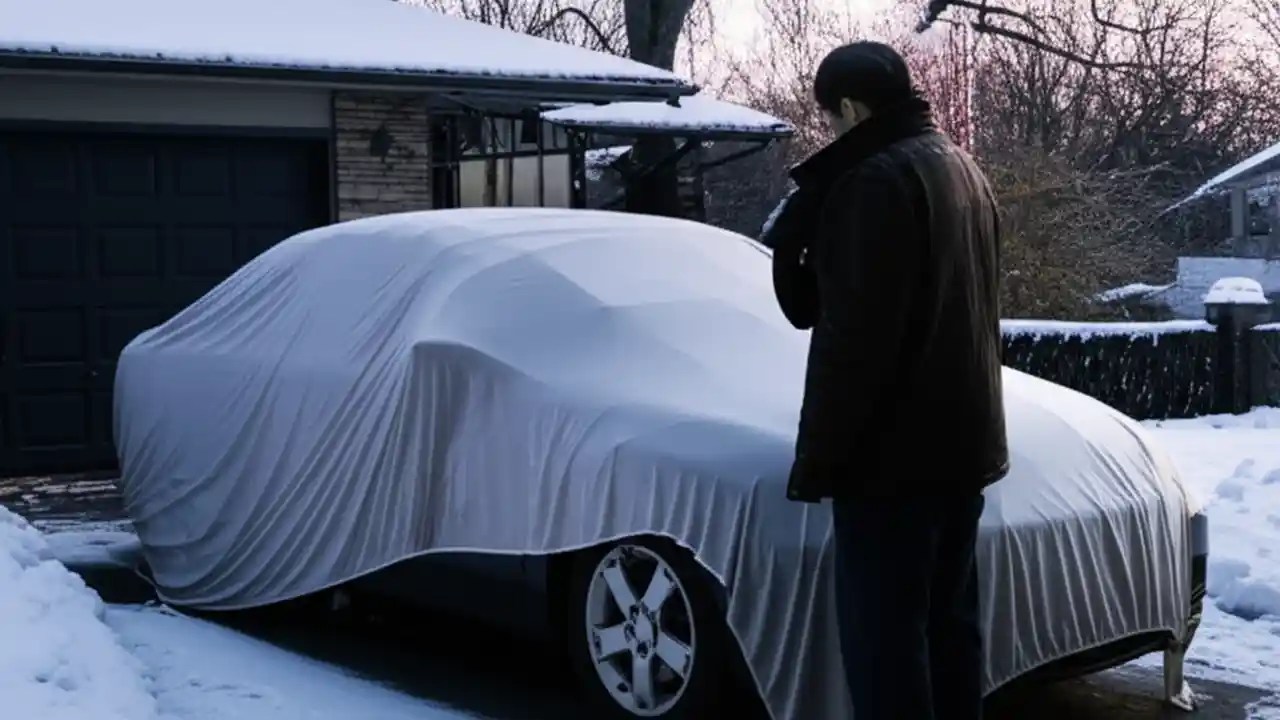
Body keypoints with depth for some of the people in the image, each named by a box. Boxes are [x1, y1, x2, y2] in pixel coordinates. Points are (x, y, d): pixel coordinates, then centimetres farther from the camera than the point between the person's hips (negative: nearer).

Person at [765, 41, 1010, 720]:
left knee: (884, 634, -4)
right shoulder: (959, 167, 16)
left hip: (892, 452, -10)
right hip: (961, 440, 10)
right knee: (947, 621, 16)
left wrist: (818, 453, -16)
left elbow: (855, 336, -21)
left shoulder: (876, 180, -16)